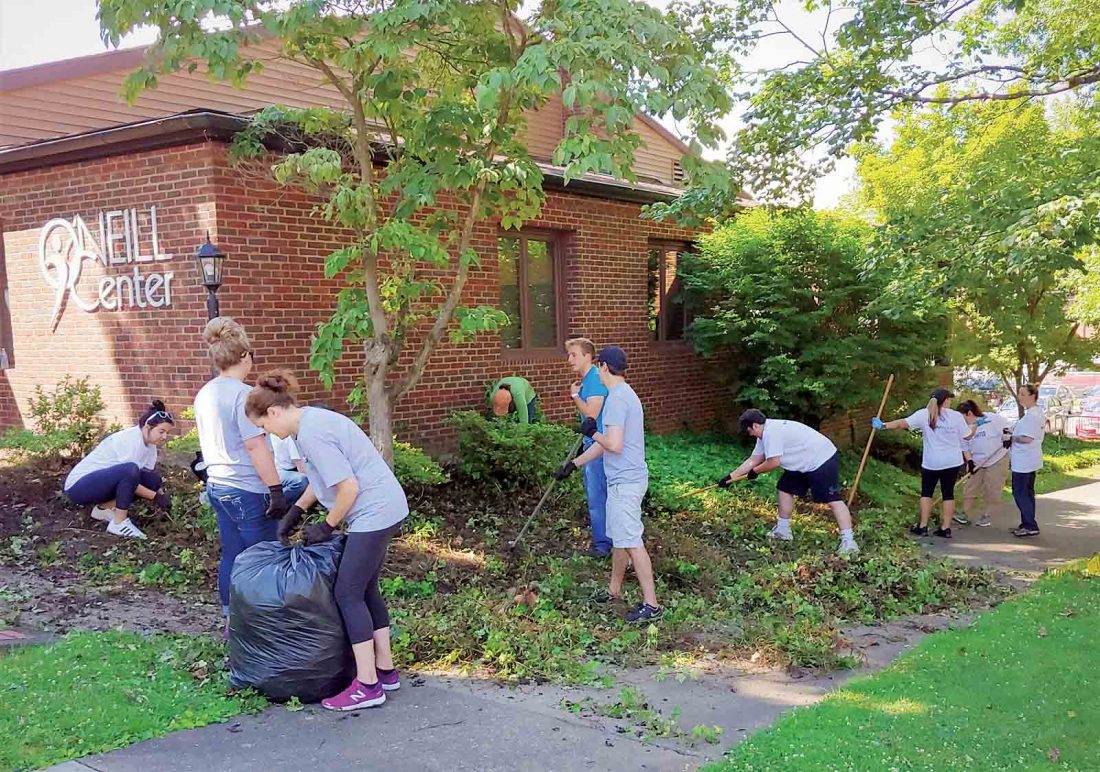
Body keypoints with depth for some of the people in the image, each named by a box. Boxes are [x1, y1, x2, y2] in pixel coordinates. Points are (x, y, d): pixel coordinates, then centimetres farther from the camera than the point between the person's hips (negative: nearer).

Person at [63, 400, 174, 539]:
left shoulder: (150, 442, 2)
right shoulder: (131, 440, -24)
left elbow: (148, 474, 2)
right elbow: (129, 473, -23)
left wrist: (161, 494, -14)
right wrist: (156, 496, -19)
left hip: (105, 482, 9)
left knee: (153, 481, -6)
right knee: (130, 471, -34)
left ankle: (104, 507, 5)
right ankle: (119, 523, -19)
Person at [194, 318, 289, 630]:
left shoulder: (204, 394, 9)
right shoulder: (242, 394, -17)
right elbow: (255, 446, -21)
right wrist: (276, 489, -18)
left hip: (217, 486, 8)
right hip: (248, 491, -8)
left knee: (231, 556, 15)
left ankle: (231, 621, 23)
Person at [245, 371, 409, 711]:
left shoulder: (311, 434, -20)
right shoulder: (312, 420, 11)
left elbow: (348, 487, -22)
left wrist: (327, 526, -9)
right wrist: (296, 512, 21)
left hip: (374, 513, -10)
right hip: (385, 509, 10)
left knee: (348, 593, -3)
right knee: (366, 590, 16)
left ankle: (367, 685, 2)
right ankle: (385, 670, 25)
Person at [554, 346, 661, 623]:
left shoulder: (617, 398, -18)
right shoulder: (625, 394, 15)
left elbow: (613, 445, -27)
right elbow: (604, 443, 21)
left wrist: (593, 433, -8)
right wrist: (573, 464, 23)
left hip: (625, 482, -10)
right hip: (624, 479, 10)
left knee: (631, 541, -7)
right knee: (619, 537, 20)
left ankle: (651, 605, -3)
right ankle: (614, 590, 33)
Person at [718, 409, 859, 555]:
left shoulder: (771, 432, -20)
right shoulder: (766, 433, 13)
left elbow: (774, 462, -21)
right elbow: (753, 460, 19)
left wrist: (754, 471, -3)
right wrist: (730, 477, 18)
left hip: (823, 460, -11)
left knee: (833, 499, -17)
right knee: (785, 488, 16)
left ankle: (848, 541, -23)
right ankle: (783, 529, 25)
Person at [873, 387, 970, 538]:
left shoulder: (924, 414, -6)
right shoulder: (956, 416, -4)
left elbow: (903, 423, -15)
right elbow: (967, 436, 4)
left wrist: (883, 425, -12)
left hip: (931, 462, -1)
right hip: (952, 462, 1)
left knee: (926, 492, 12)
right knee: (948, 493, 8)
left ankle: (922, 527, 8)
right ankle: (945, 528, 7)